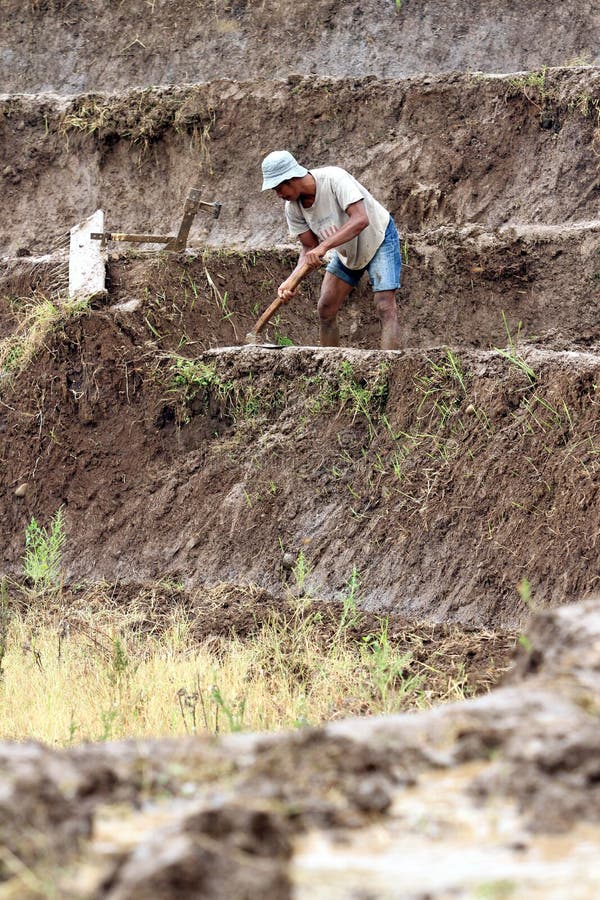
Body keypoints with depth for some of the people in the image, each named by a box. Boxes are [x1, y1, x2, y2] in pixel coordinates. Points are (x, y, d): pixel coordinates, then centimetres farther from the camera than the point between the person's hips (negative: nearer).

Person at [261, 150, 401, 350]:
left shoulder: (334, 178, -34)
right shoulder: (293, 208, -14)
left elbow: (360, 219, -42)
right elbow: (309, 247, -8)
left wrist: (324, 246, -50)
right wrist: (292, 280, -25)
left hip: (379, 237, -7)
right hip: (346, 251, 7)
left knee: (385, 307, -18)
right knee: (325, 309, 2)